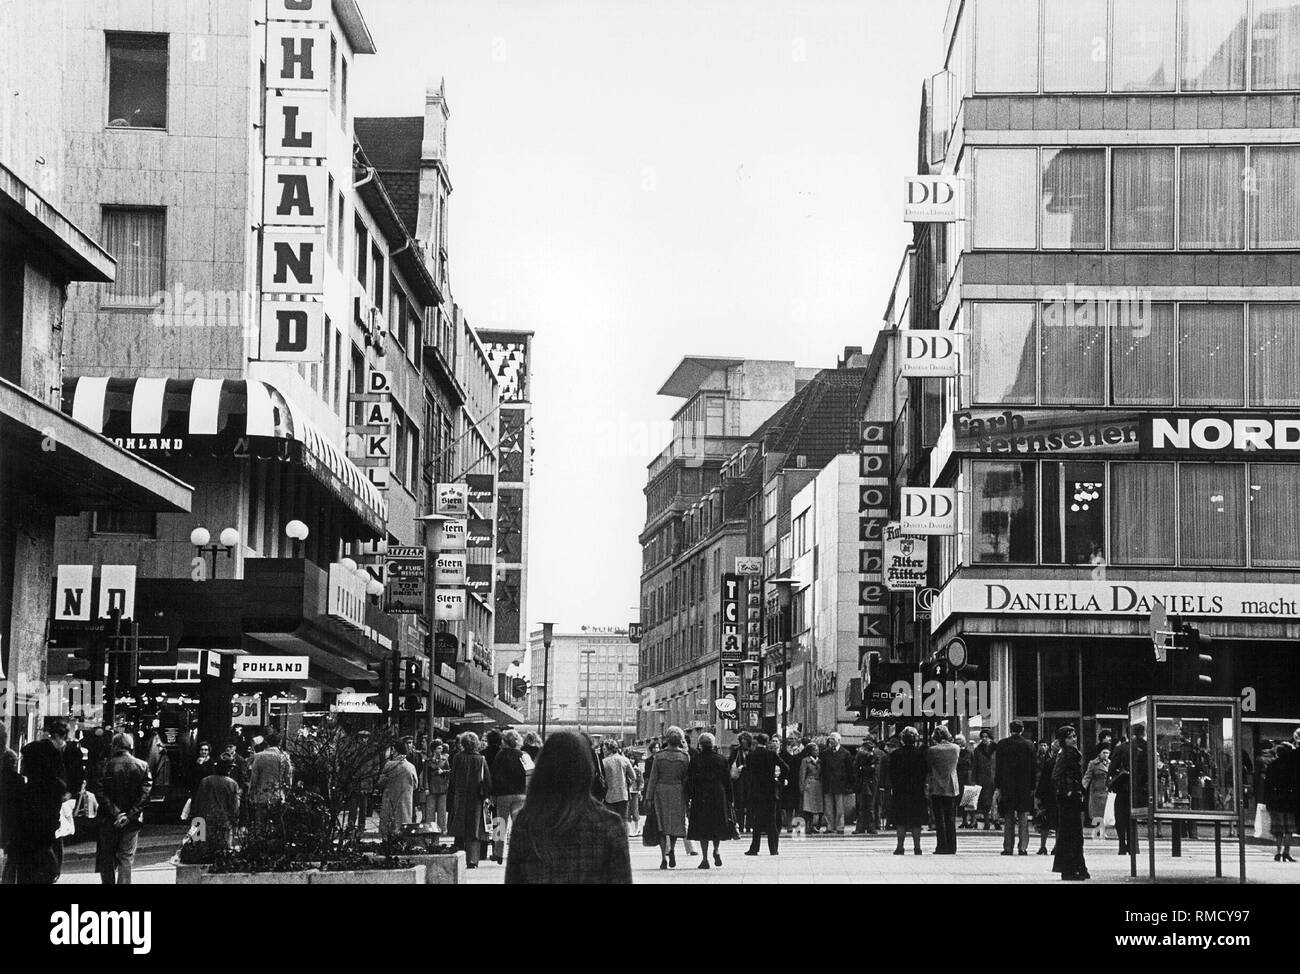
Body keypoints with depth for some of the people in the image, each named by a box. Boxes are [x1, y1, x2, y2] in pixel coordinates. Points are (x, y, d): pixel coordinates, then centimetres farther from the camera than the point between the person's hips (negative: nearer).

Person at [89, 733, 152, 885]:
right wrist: (130, 815, -11)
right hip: (132, 821, 1)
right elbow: (145, 794, -9)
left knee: (106, 858, 12)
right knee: (126, 858, 4)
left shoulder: (105, 766, -5)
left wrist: (115, 813, -12)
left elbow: (99, 793, -12)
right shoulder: (142, 766, -2)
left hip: (108, 820, -1)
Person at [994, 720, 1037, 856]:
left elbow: (997, 767, -1)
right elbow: (1034, 767, -2)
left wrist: (997, 787, 2)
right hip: (1025, 788, 0)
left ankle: (1008, 848, 4)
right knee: (1023, 820, 5)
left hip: (1007, 788, 0)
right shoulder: (1028, 745, -3)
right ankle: (1023, 848, 1)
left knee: (1008, 820, 7)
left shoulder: (1002, 744, -2)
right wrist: (1033, 787, 3)